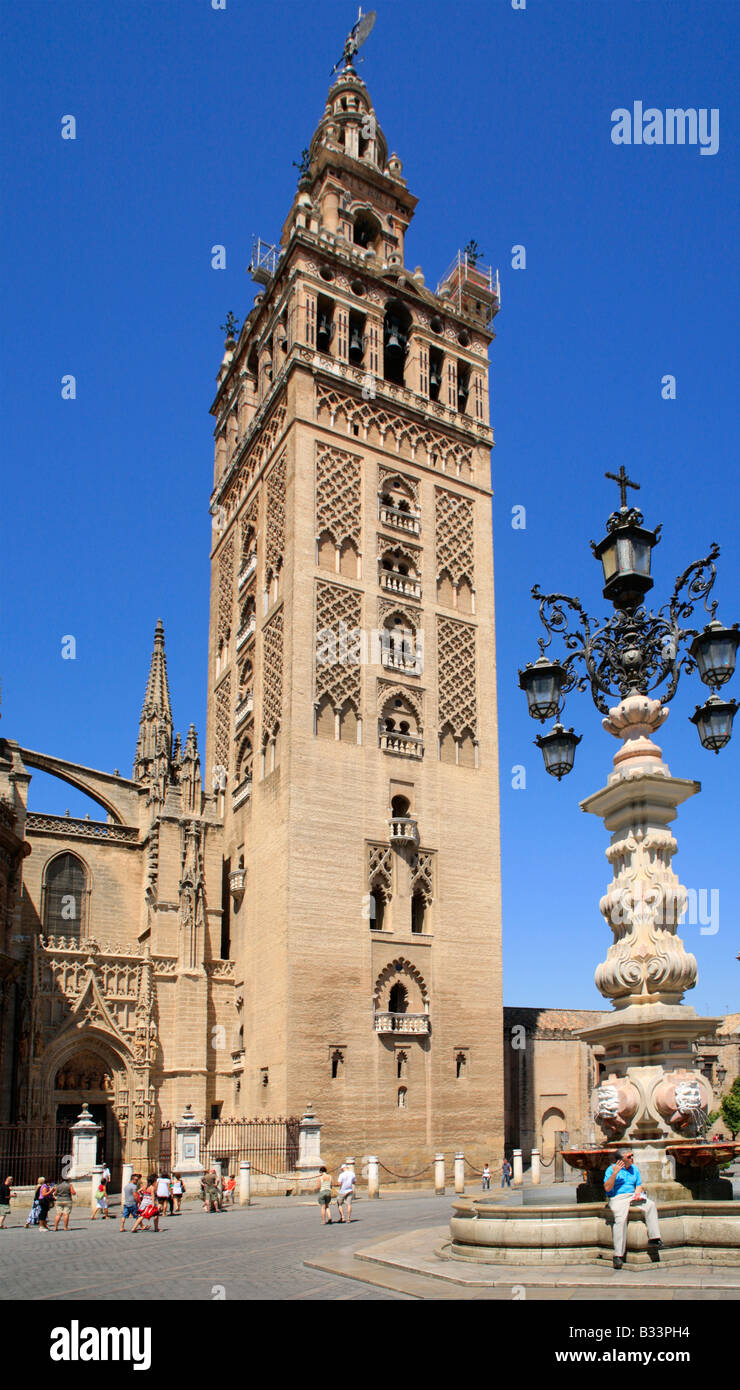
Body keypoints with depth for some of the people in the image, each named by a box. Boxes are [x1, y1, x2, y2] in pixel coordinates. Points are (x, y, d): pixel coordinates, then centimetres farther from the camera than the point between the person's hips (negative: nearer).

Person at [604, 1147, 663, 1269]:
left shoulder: (634, 1168, 17)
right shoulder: (611, 1169, -1)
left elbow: (639, 1185, 19)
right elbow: (607, 1188, -9)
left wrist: (637, 1193, -3)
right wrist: (615, 1173, -18)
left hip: (632, 1196, 5)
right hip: (617, 1198, -5)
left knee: (650, 1205, -22)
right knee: (621, 1219, -31)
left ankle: (653, 1239, -25)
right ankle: (618, 1255, -29)